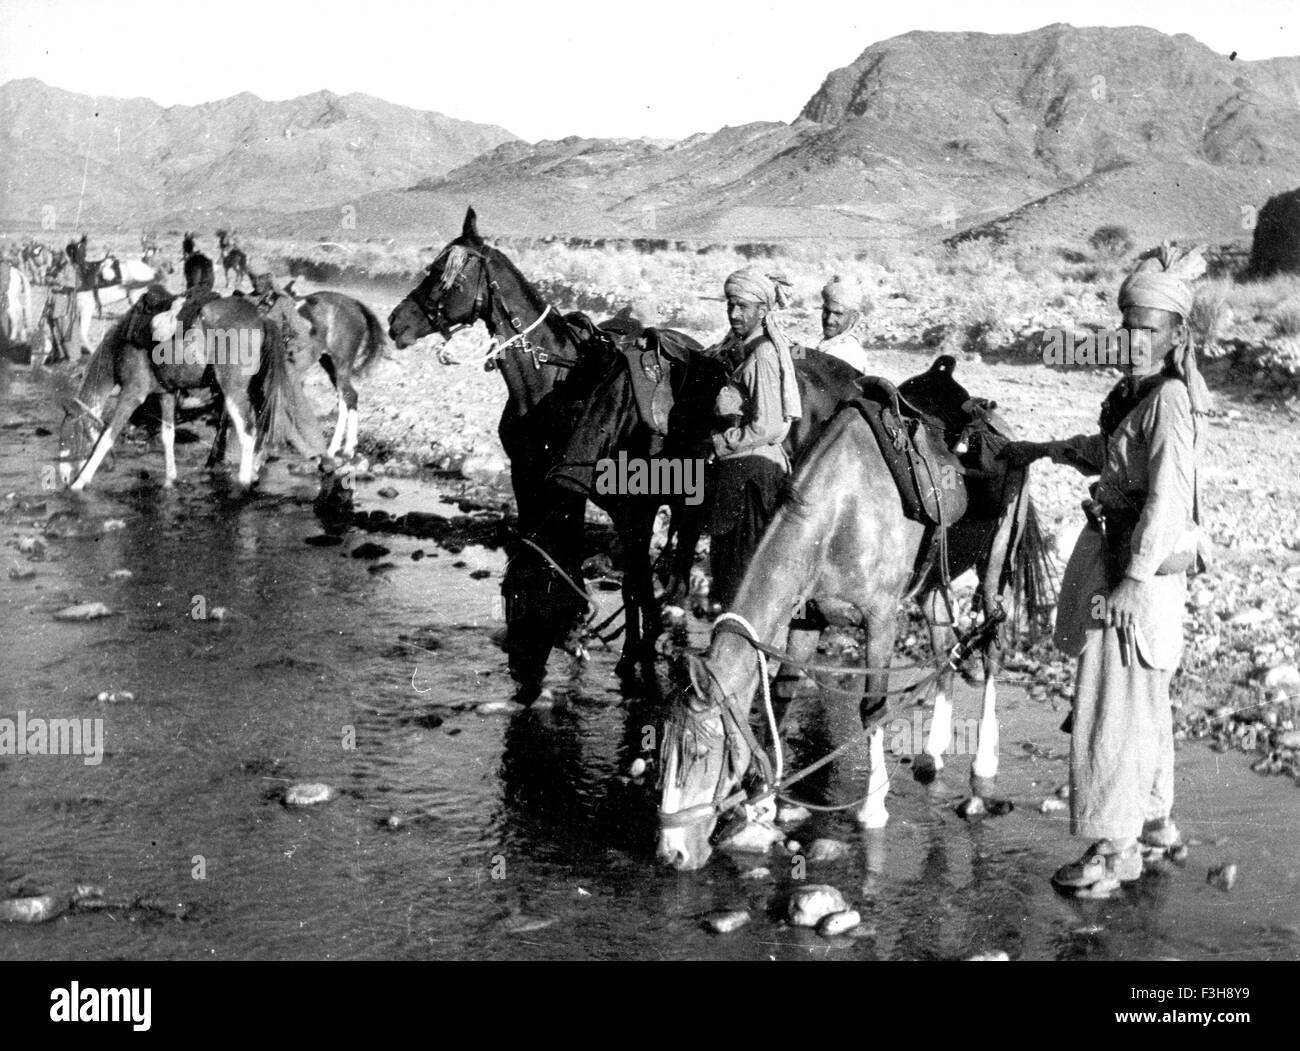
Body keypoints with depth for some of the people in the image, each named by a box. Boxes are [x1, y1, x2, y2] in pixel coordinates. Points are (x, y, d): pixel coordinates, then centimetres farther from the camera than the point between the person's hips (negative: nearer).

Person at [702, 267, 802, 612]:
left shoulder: (763, 354, -17)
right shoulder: (738, 349, 12)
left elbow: (768, 428, -21)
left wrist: (719, 442, -14)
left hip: (751, 470, -10)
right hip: (733, 467, 10)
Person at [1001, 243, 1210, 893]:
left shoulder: (1170, 400, -19)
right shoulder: (1135, 391, 10)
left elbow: (1167, 499, -26)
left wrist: (1133, 581, -27)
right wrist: (1046, 450, 29)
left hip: (1143, 568, -10)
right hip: (1116, 554, 10)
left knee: (1115, 703, -4)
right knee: (1143, 700, 20)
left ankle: (1116, 849, 4)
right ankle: (1155, 819, 34)